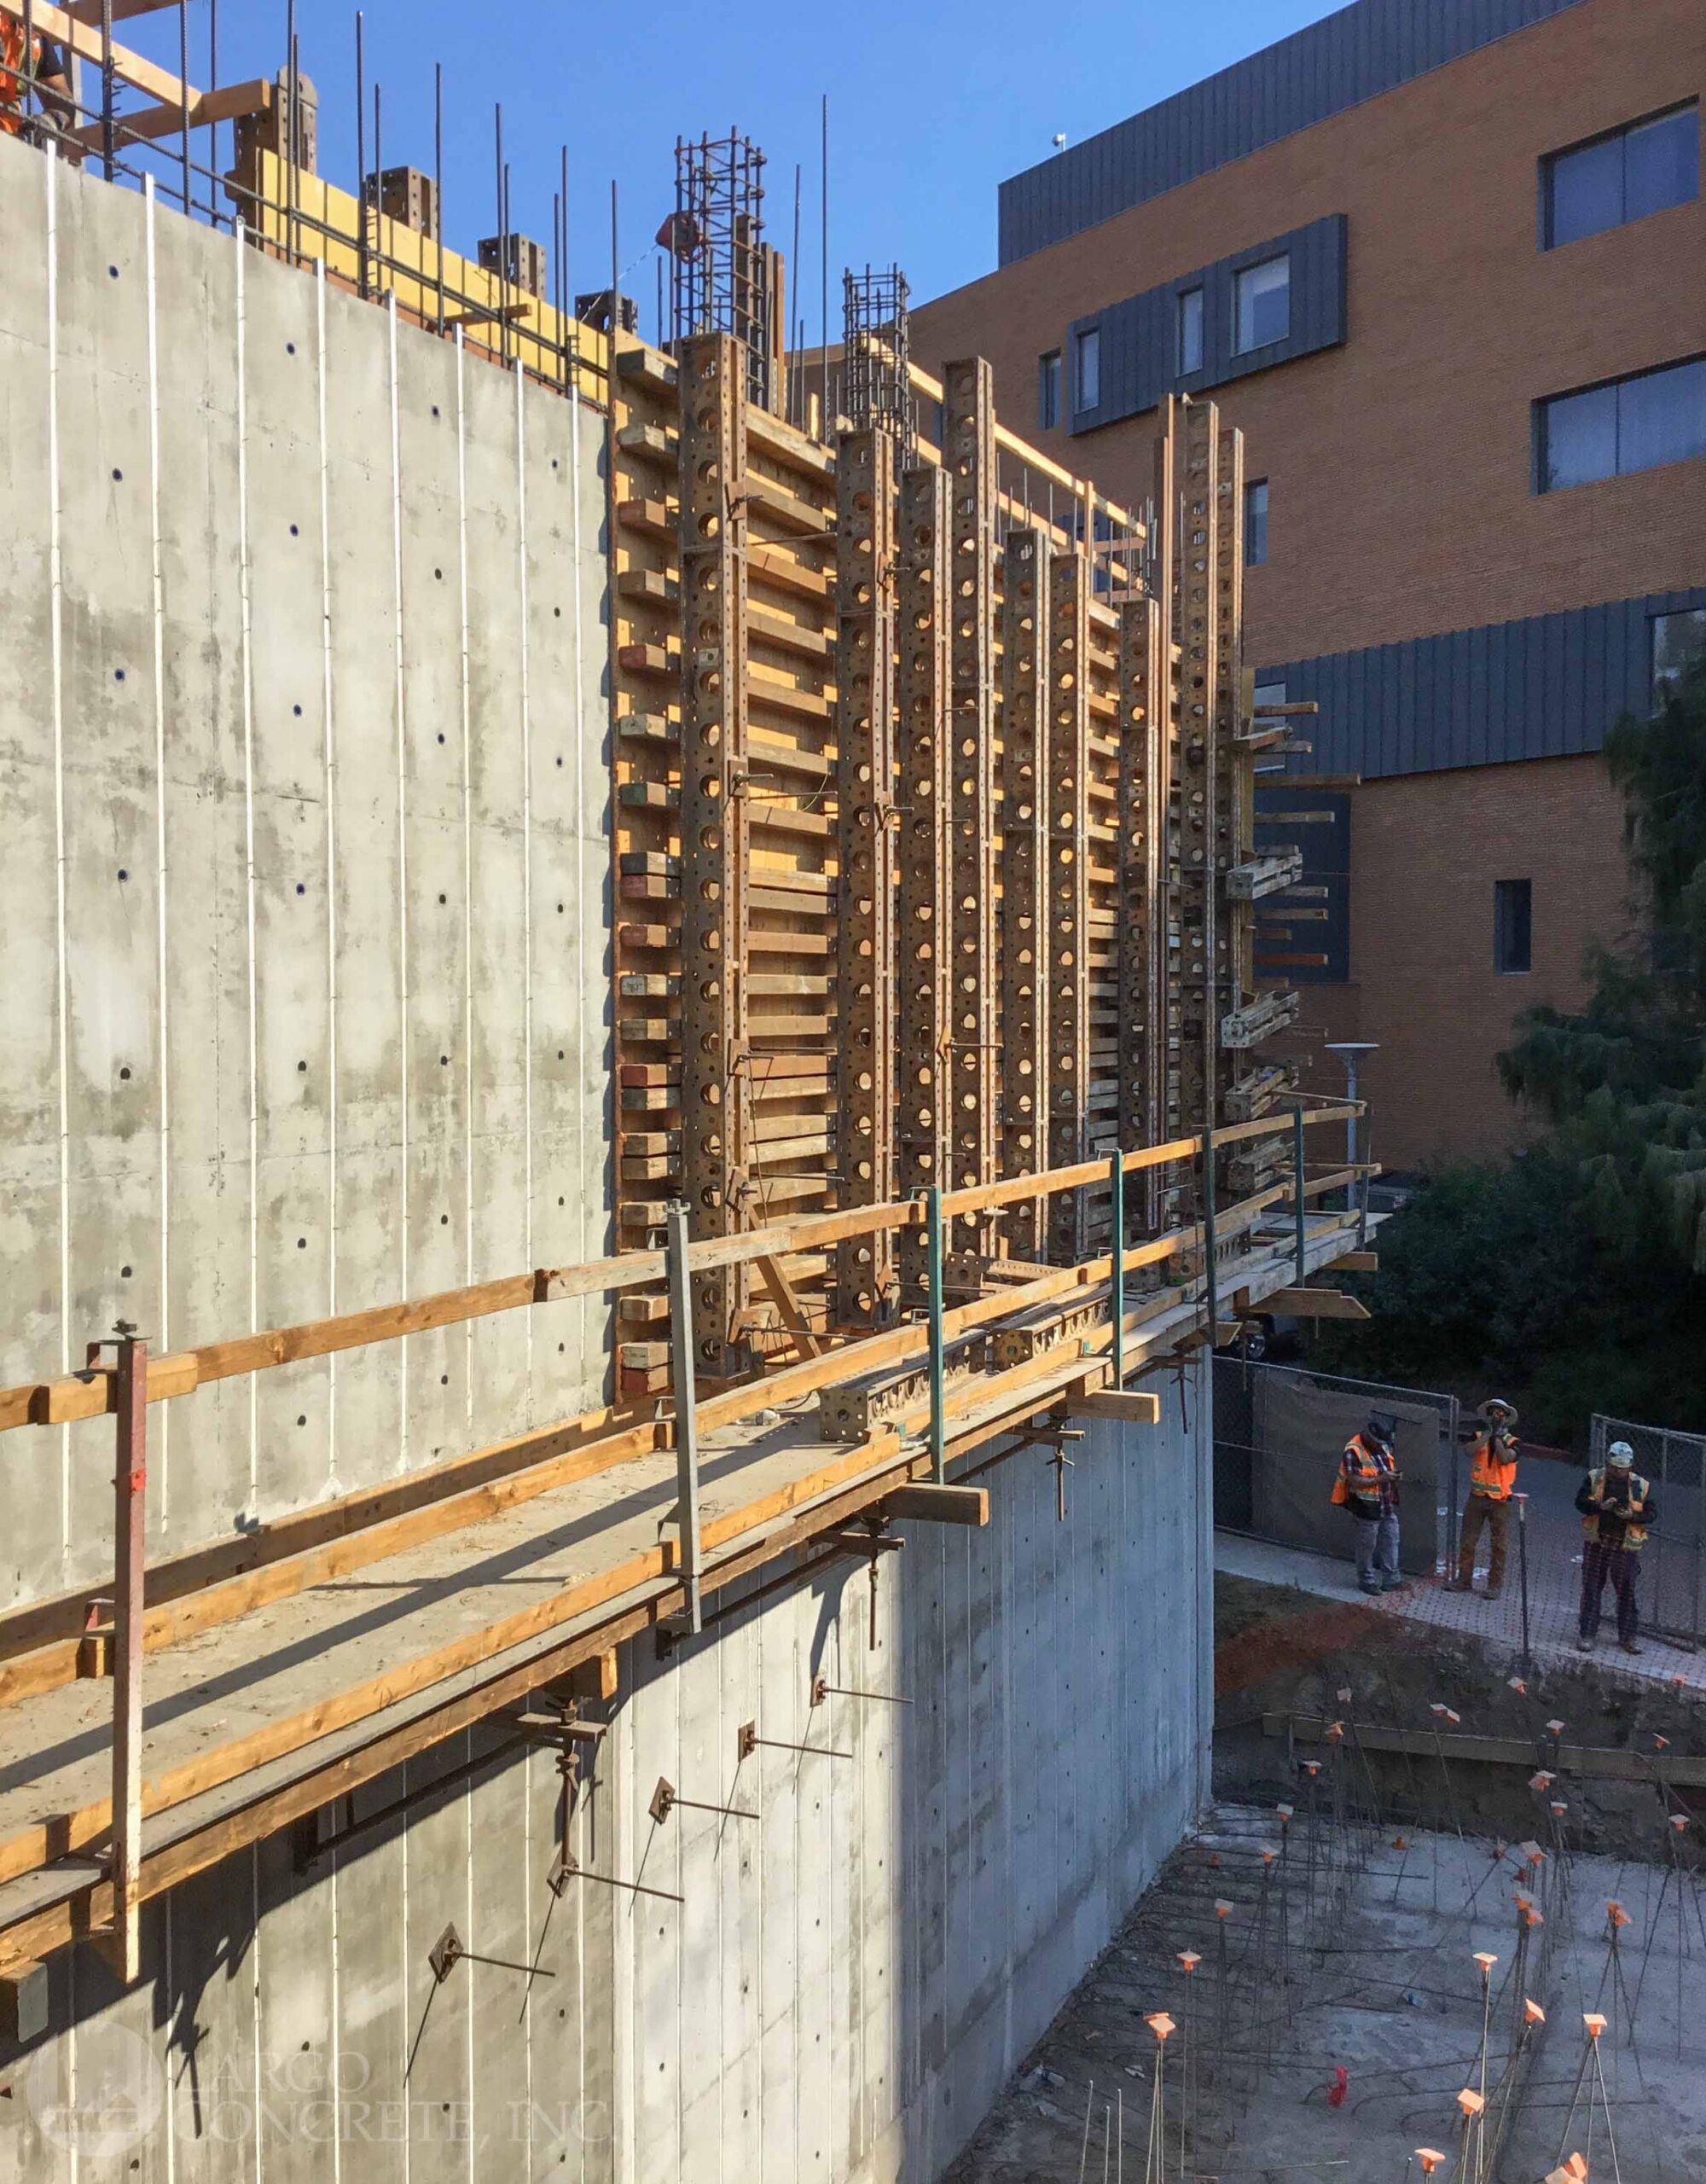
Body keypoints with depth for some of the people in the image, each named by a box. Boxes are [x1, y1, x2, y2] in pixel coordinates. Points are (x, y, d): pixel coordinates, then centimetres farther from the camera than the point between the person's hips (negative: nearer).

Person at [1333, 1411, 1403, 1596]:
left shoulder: (1383, 1447, 4)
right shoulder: (1354, 1451, -22)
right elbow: (1355, 1482, -25)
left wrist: (1394, 1475, 0)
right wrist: (1381, 1479, -30)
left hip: (1387, 1506, 8)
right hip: (1367, 1509, -7)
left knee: (1390, 1542, 14)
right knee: (1367, 1546, 7)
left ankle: (1390, 1580, 28)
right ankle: (1367, 1581, 23)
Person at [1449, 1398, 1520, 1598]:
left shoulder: (1511, 1441, 1)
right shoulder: (1479, 1436, 6)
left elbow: (1505, 1458, -18)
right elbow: (1470, 1451, -14)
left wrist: (1498, 1438, -13)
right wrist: (1488, 1433, -13)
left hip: (1499, 1500, -2)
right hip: (1477, 1498, 2)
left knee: (1499, 1545, 1)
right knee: (1467, 1541, 5)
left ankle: (1495, 1585, 8)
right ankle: (1464, 1580, 13)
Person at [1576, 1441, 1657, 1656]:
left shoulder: (1641, 1486, -1)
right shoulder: (1594, 1478, -1)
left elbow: (1652, 1513, 0)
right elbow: (1580, 1501, -6)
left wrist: (1632, 1515, -18)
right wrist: (1600, 1506, -24)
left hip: (1625, 1547, 0)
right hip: (1596, 1544, 0)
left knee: (1627, 1592, 6)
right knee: (1591, 1589, 4)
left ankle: (1627, 1636, 19)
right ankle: (1587, 1634, 12)